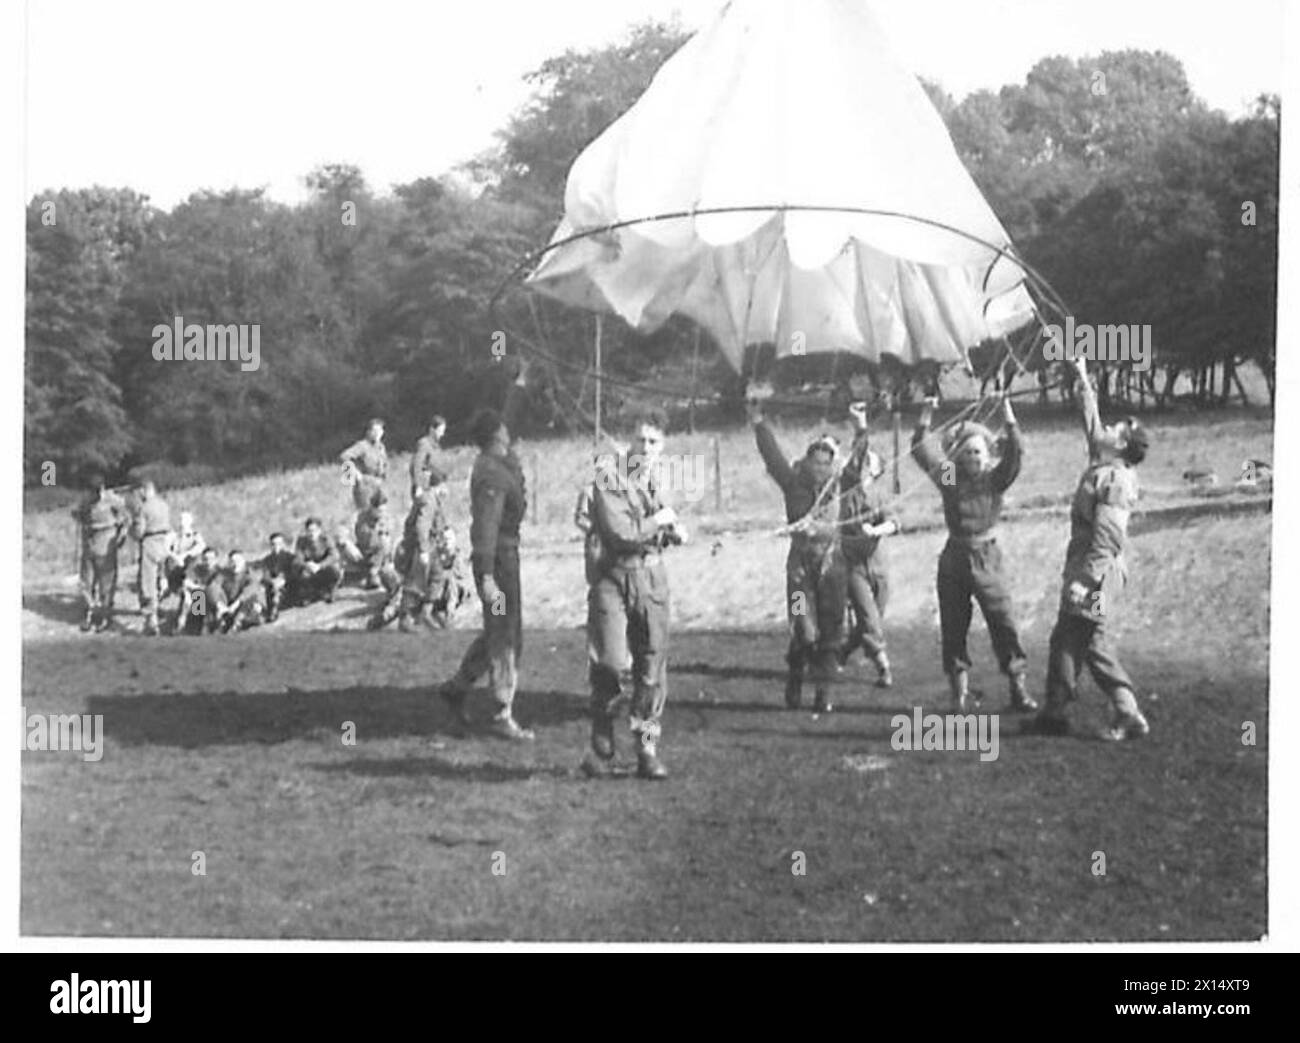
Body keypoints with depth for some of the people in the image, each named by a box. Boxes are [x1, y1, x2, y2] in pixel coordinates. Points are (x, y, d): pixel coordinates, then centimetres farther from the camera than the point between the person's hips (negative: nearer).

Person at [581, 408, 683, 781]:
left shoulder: (657, 478, 12)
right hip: (613, 577, -5)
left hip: (651, 576, 5)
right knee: (608, 662, -11)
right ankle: (601, 745, 7)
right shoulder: (609, 477, -10)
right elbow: (620, 532, -19)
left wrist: (674, 531, 5)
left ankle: (647, 750, 10)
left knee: (652, 665, 3)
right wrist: (660, 521, -7)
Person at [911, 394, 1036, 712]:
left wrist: (1009, 416, -23)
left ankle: (1018, 689, 0)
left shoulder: (995, 478, -2)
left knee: (1003, 623, -5)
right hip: (955, 557, 2)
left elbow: (1014, 454, -16)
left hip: (987, 557, -2)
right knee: (953, 627, 4)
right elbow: (921, 450, -4)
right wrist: (925, 418, -16)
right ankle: (959, 691, 13)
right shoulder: (949, 477, 2)